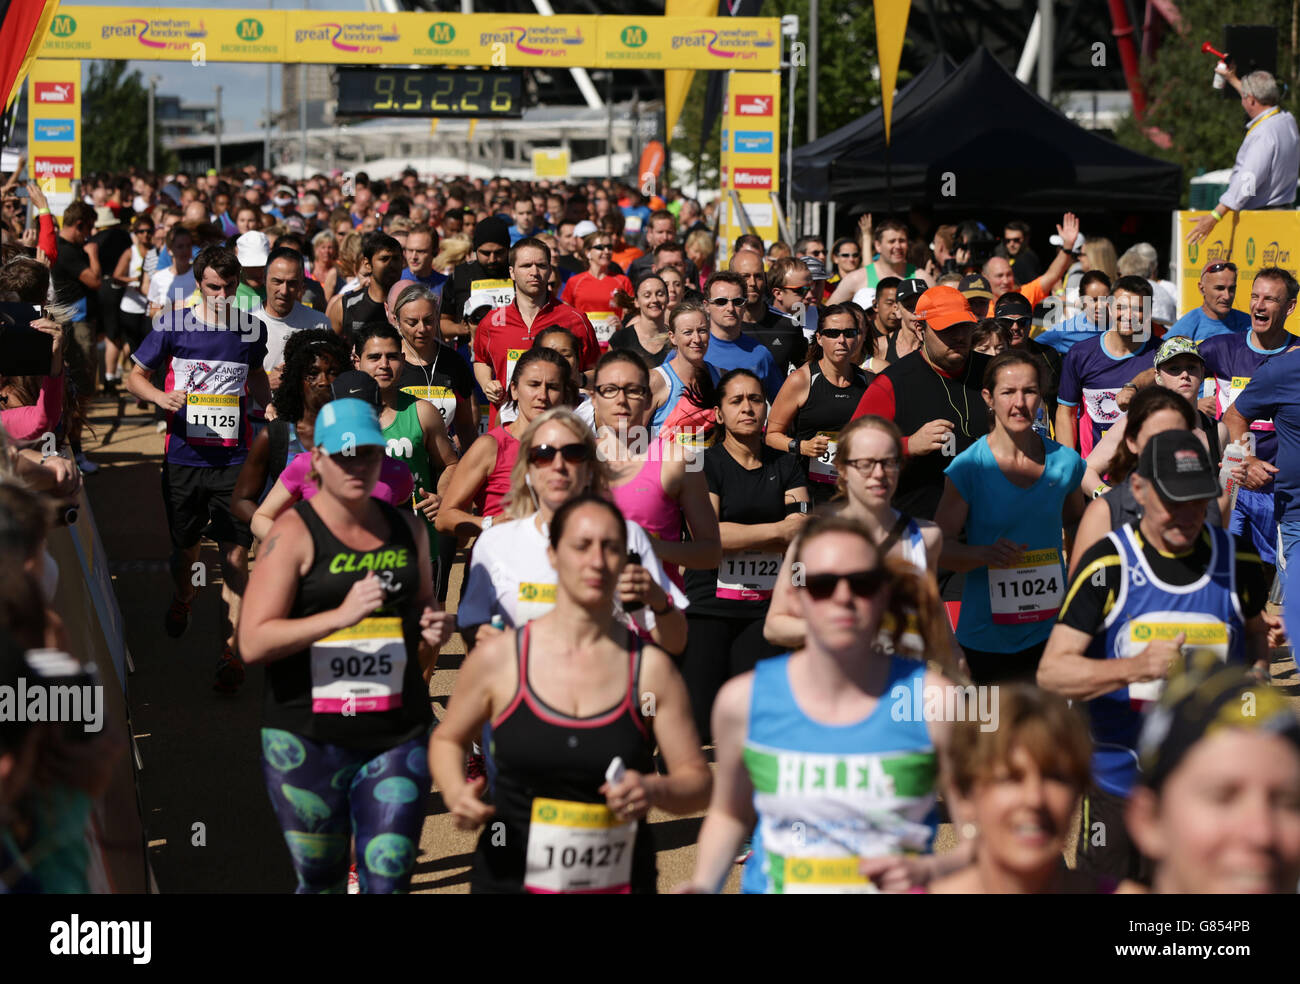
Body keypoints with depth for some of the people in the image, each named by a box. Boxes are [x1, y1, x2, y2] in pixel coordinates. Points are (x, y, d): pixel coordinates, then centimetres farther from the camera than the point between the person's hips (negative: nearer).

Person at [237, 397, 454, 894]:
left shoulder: (404, 528, 10)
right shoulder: (294, 533, -6)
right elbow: (253, 642, -14)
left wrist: (435, 625, 4)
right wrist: (342, 615, -23)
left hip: (398, 735, 3)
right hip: (308, 737, -3)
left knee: (389, 878, -3)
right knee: (321, 879, 8)